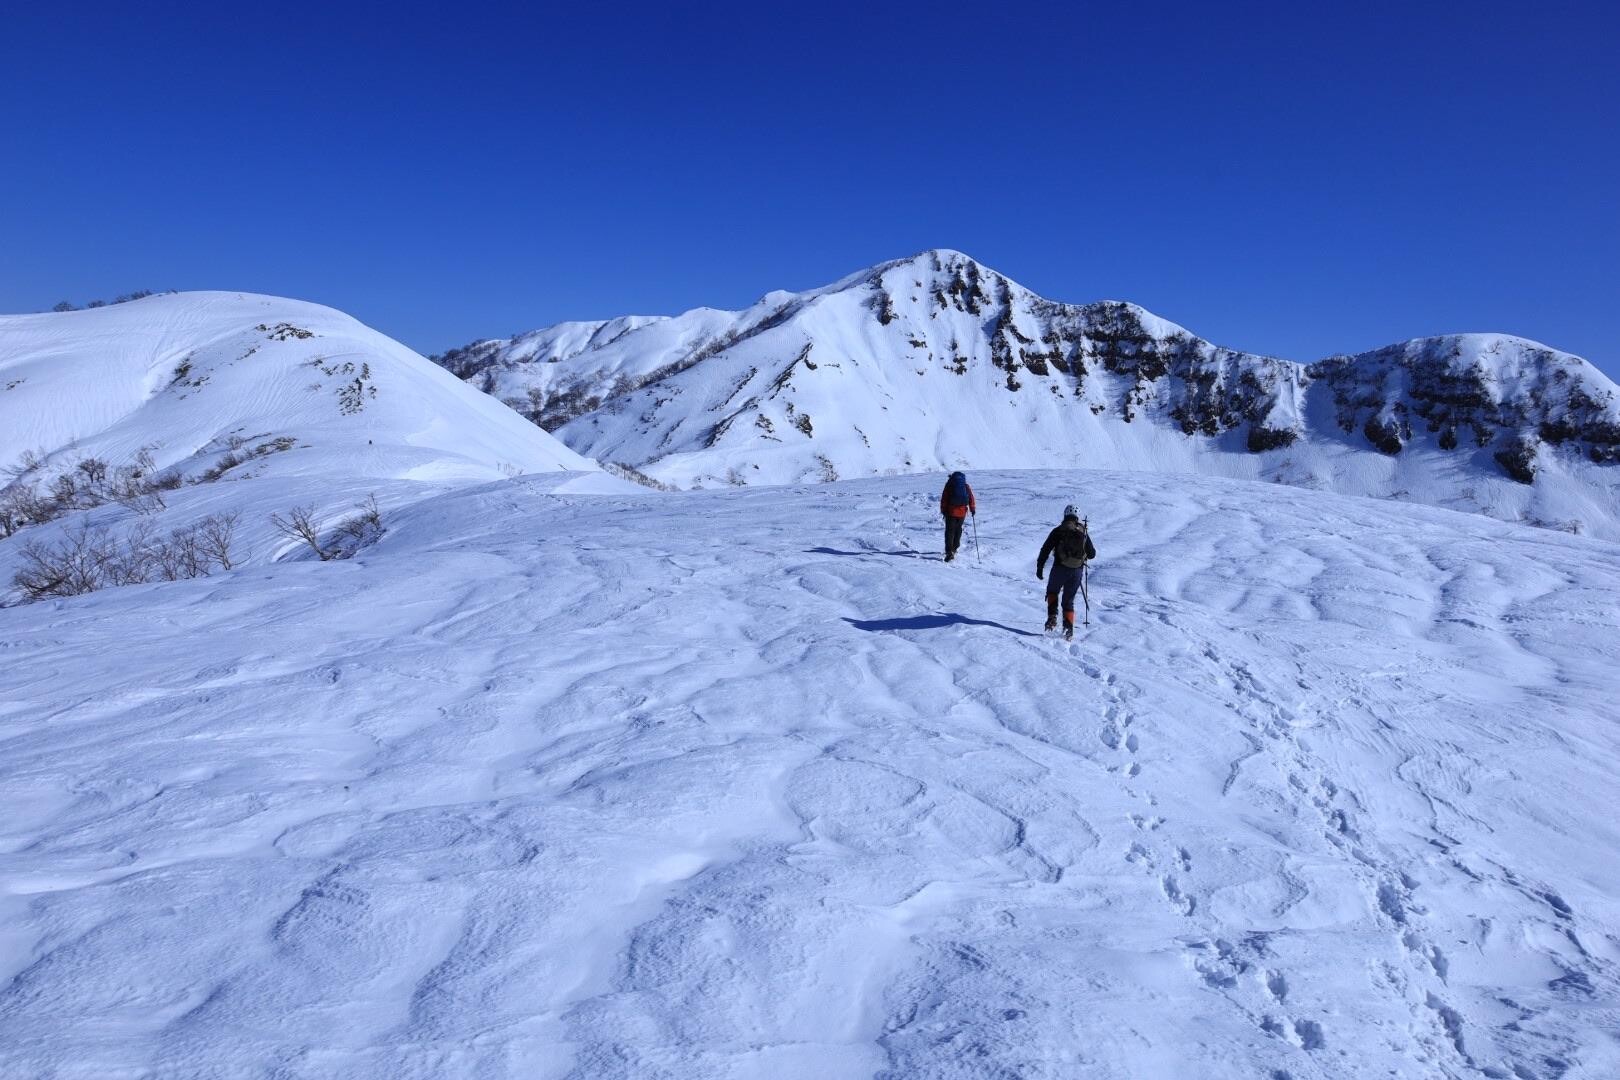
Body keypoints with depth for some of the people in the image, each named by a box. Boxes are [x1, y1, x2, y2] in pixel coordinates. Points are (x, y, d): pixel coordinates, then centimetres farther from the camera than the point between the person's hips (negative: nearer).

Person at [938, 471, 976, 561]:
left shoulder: (949, 484, 3)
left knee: (950, 531, -5)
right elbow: (971, 498, 7)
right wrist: (973, 509, 13)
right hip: (962, 512, 3)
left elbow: (944, 498, -1)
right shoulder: (966, 486, 11)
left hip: (951, 511, -3)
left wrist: (943, 510, 3)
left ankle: (949, 552, -19)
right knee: (958, 530, 21)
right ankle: (954, 549, 29)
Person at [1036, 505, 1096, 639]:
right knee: (1069, 600, 14)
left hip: (1060, 568, -2)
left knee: (1052, 592, 23)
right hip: (1077, 571, 2)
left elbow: (1045, 549, -5)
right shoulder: (1084, 533, 6)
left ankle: (1052, 617, 3)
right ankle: (1068, 628, 0)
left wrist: (1039, 567, 2)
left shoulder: (1058, 531, -1)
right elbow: (1092, 554, 11)